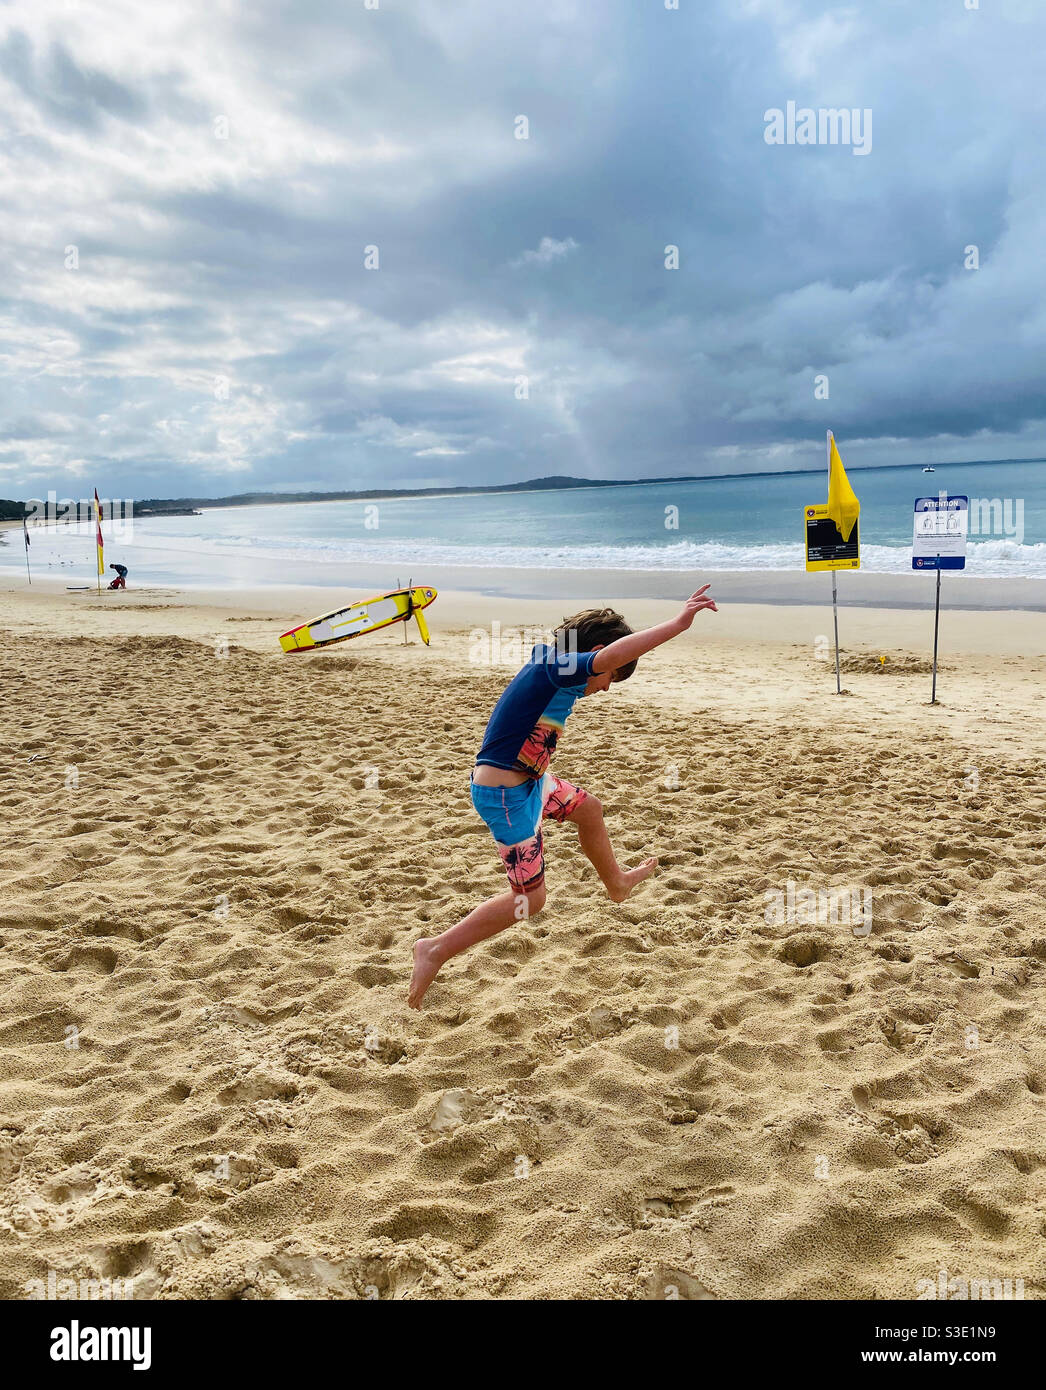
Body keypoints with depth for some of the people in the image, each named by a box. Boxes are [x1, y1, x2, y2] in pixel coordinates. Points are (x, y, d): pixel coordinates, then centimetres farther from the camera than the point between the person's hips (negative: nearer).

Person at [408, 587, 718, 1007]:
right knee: (530, 898, 1)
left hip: (528, 781, 10)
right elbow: (613, 654, -40)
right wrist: (679, 623, -39)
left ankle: (616, 882, 55)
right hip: (505, 795, -10)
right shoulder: (556, 668, -24)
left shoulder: (549, 665, 5)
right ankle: (435, 950, 10)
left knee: (587, 808, 29)